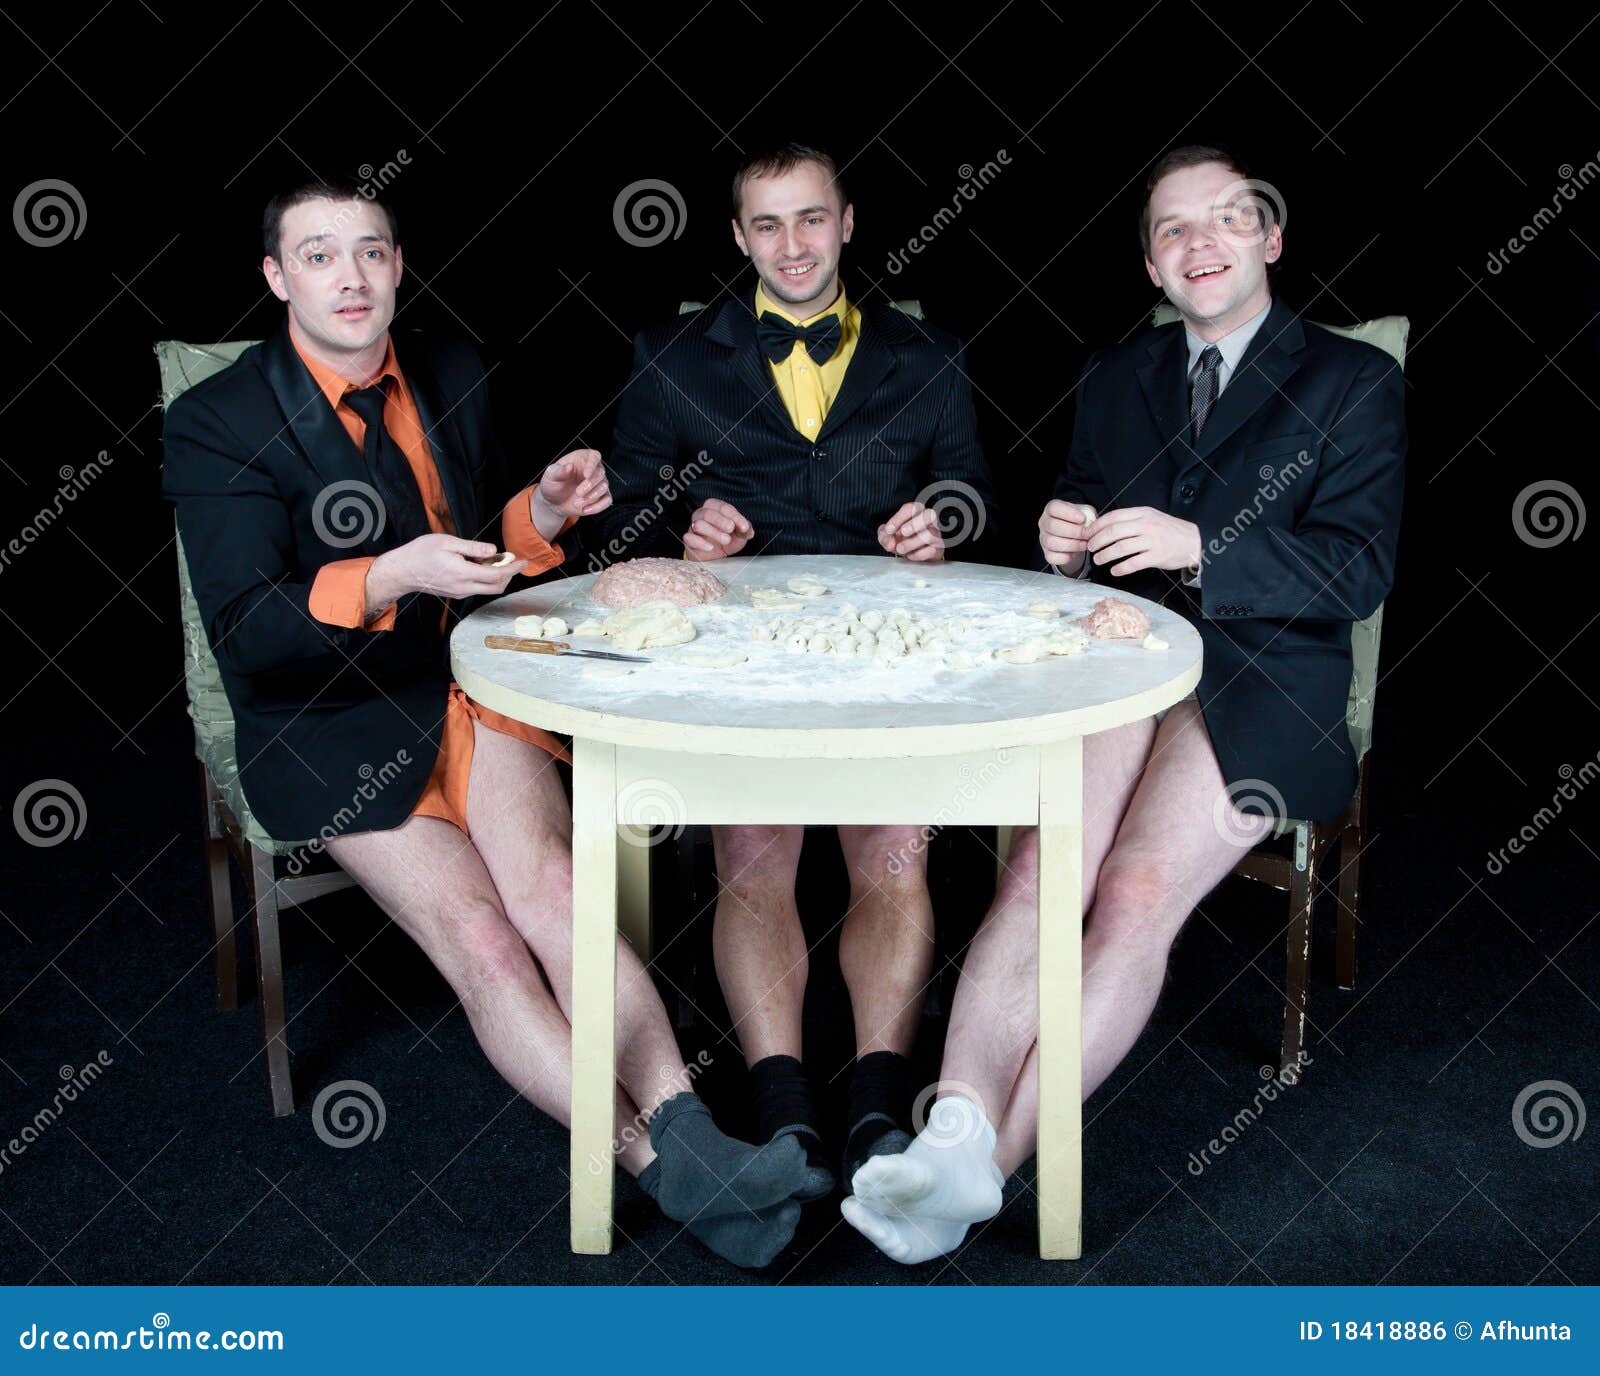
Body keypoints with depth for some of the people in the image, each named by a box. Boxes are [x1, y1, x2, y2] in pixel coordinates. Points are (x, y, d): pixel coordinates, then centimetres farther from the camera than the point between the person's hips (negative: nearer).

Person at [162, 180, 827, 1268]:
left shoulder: (452, 375, 11)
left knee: (548, 887, -26)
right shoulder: (217, 424, -5)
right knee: (480, 938, -24)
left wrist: (540, 513, -2)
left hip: (472, 687, 4)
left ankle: (691, 1137, -36)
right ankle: (663, 1172, -29)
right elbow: (246, 634, -13)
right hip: (333, 730, -3)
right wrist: (388, 578, -29)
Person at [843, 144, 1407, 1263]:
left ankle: (995, 1165, -29)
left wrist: (1199, 548, -15)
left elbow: (1358, 572, -1)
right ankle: (956, 1136, -37)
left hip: (1264, 685, -3)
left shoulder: (1354, 382, 10)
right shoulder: (1114, 377, 24)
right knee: (1041, 869, -26)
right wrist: (1066, 543, 0)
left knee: (1138, 897, -27)